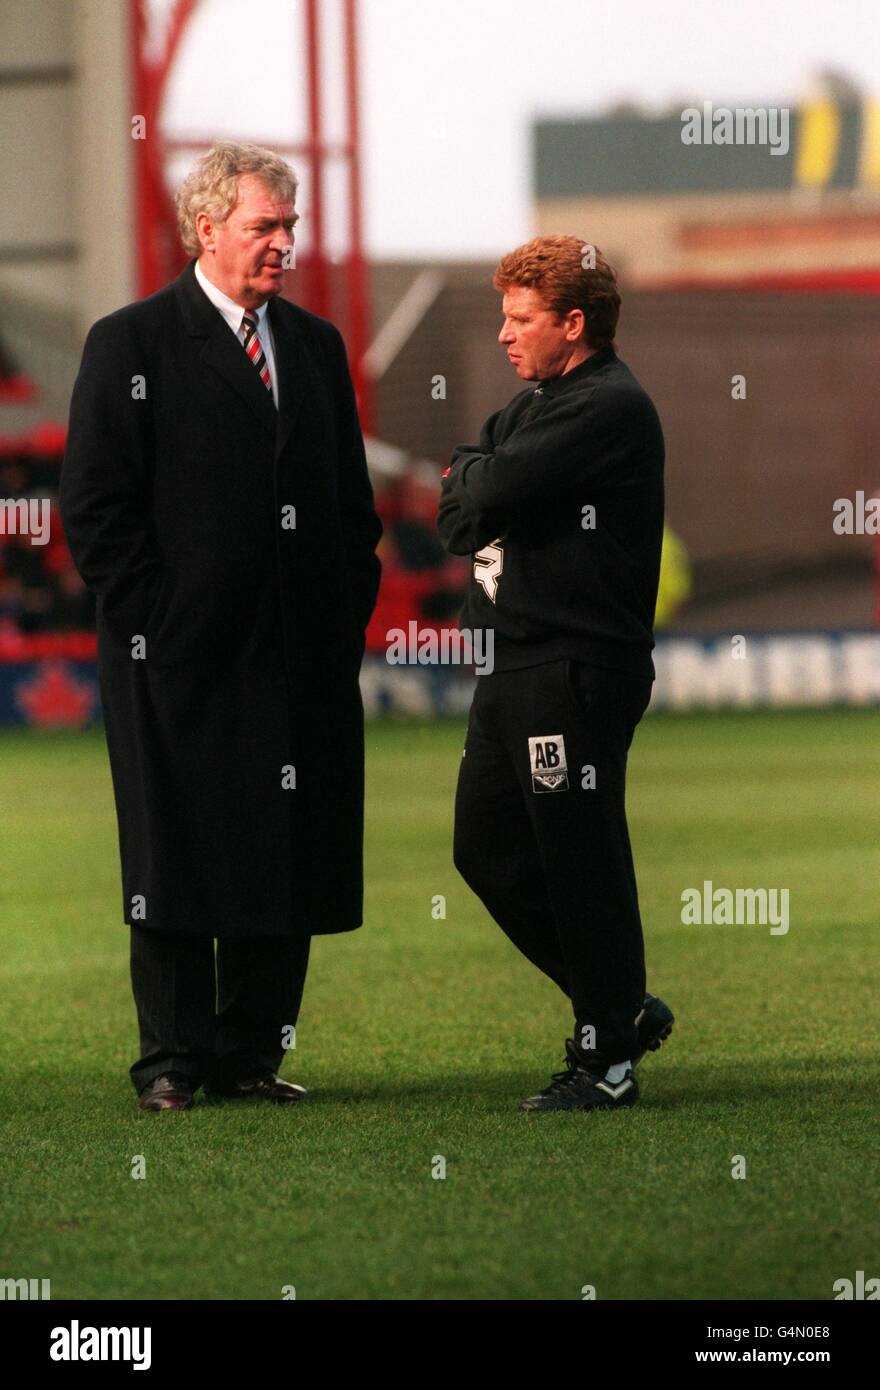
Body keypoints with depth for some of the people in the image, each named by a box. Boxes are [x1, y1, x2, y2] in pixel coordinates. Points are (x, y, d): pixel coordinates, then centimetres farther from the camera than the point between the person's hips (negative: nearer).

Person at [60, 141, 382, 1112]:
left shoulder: (315, 344, 13)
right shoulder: (130, 345, -3)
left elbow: (352, 498, 18)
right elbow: (95, 506, -6)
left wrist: (348, 616, 8)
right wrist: (152, 624, -11)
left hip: (301, 661, 5)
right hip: (180, 662, -5)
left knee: (287, 862, 6)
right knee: (176, 865, 0)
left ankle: (252, 1055, 15)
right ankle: (173, 1061, 7)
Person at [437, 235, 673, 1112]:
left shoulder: (610, 408, -13)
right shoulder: (533, 405, 18)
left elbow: (491, 492, -21)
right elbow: (456, 520, 15)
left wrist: (467, 472, 0)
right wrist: (479, 492, -6)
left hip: (578, 670, -10)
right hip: (516, 668, 10)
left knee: (581, 859, -5)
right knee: (486, 849, 12)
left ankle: (608, 1060, 4)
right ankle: (622, 1007, 23)